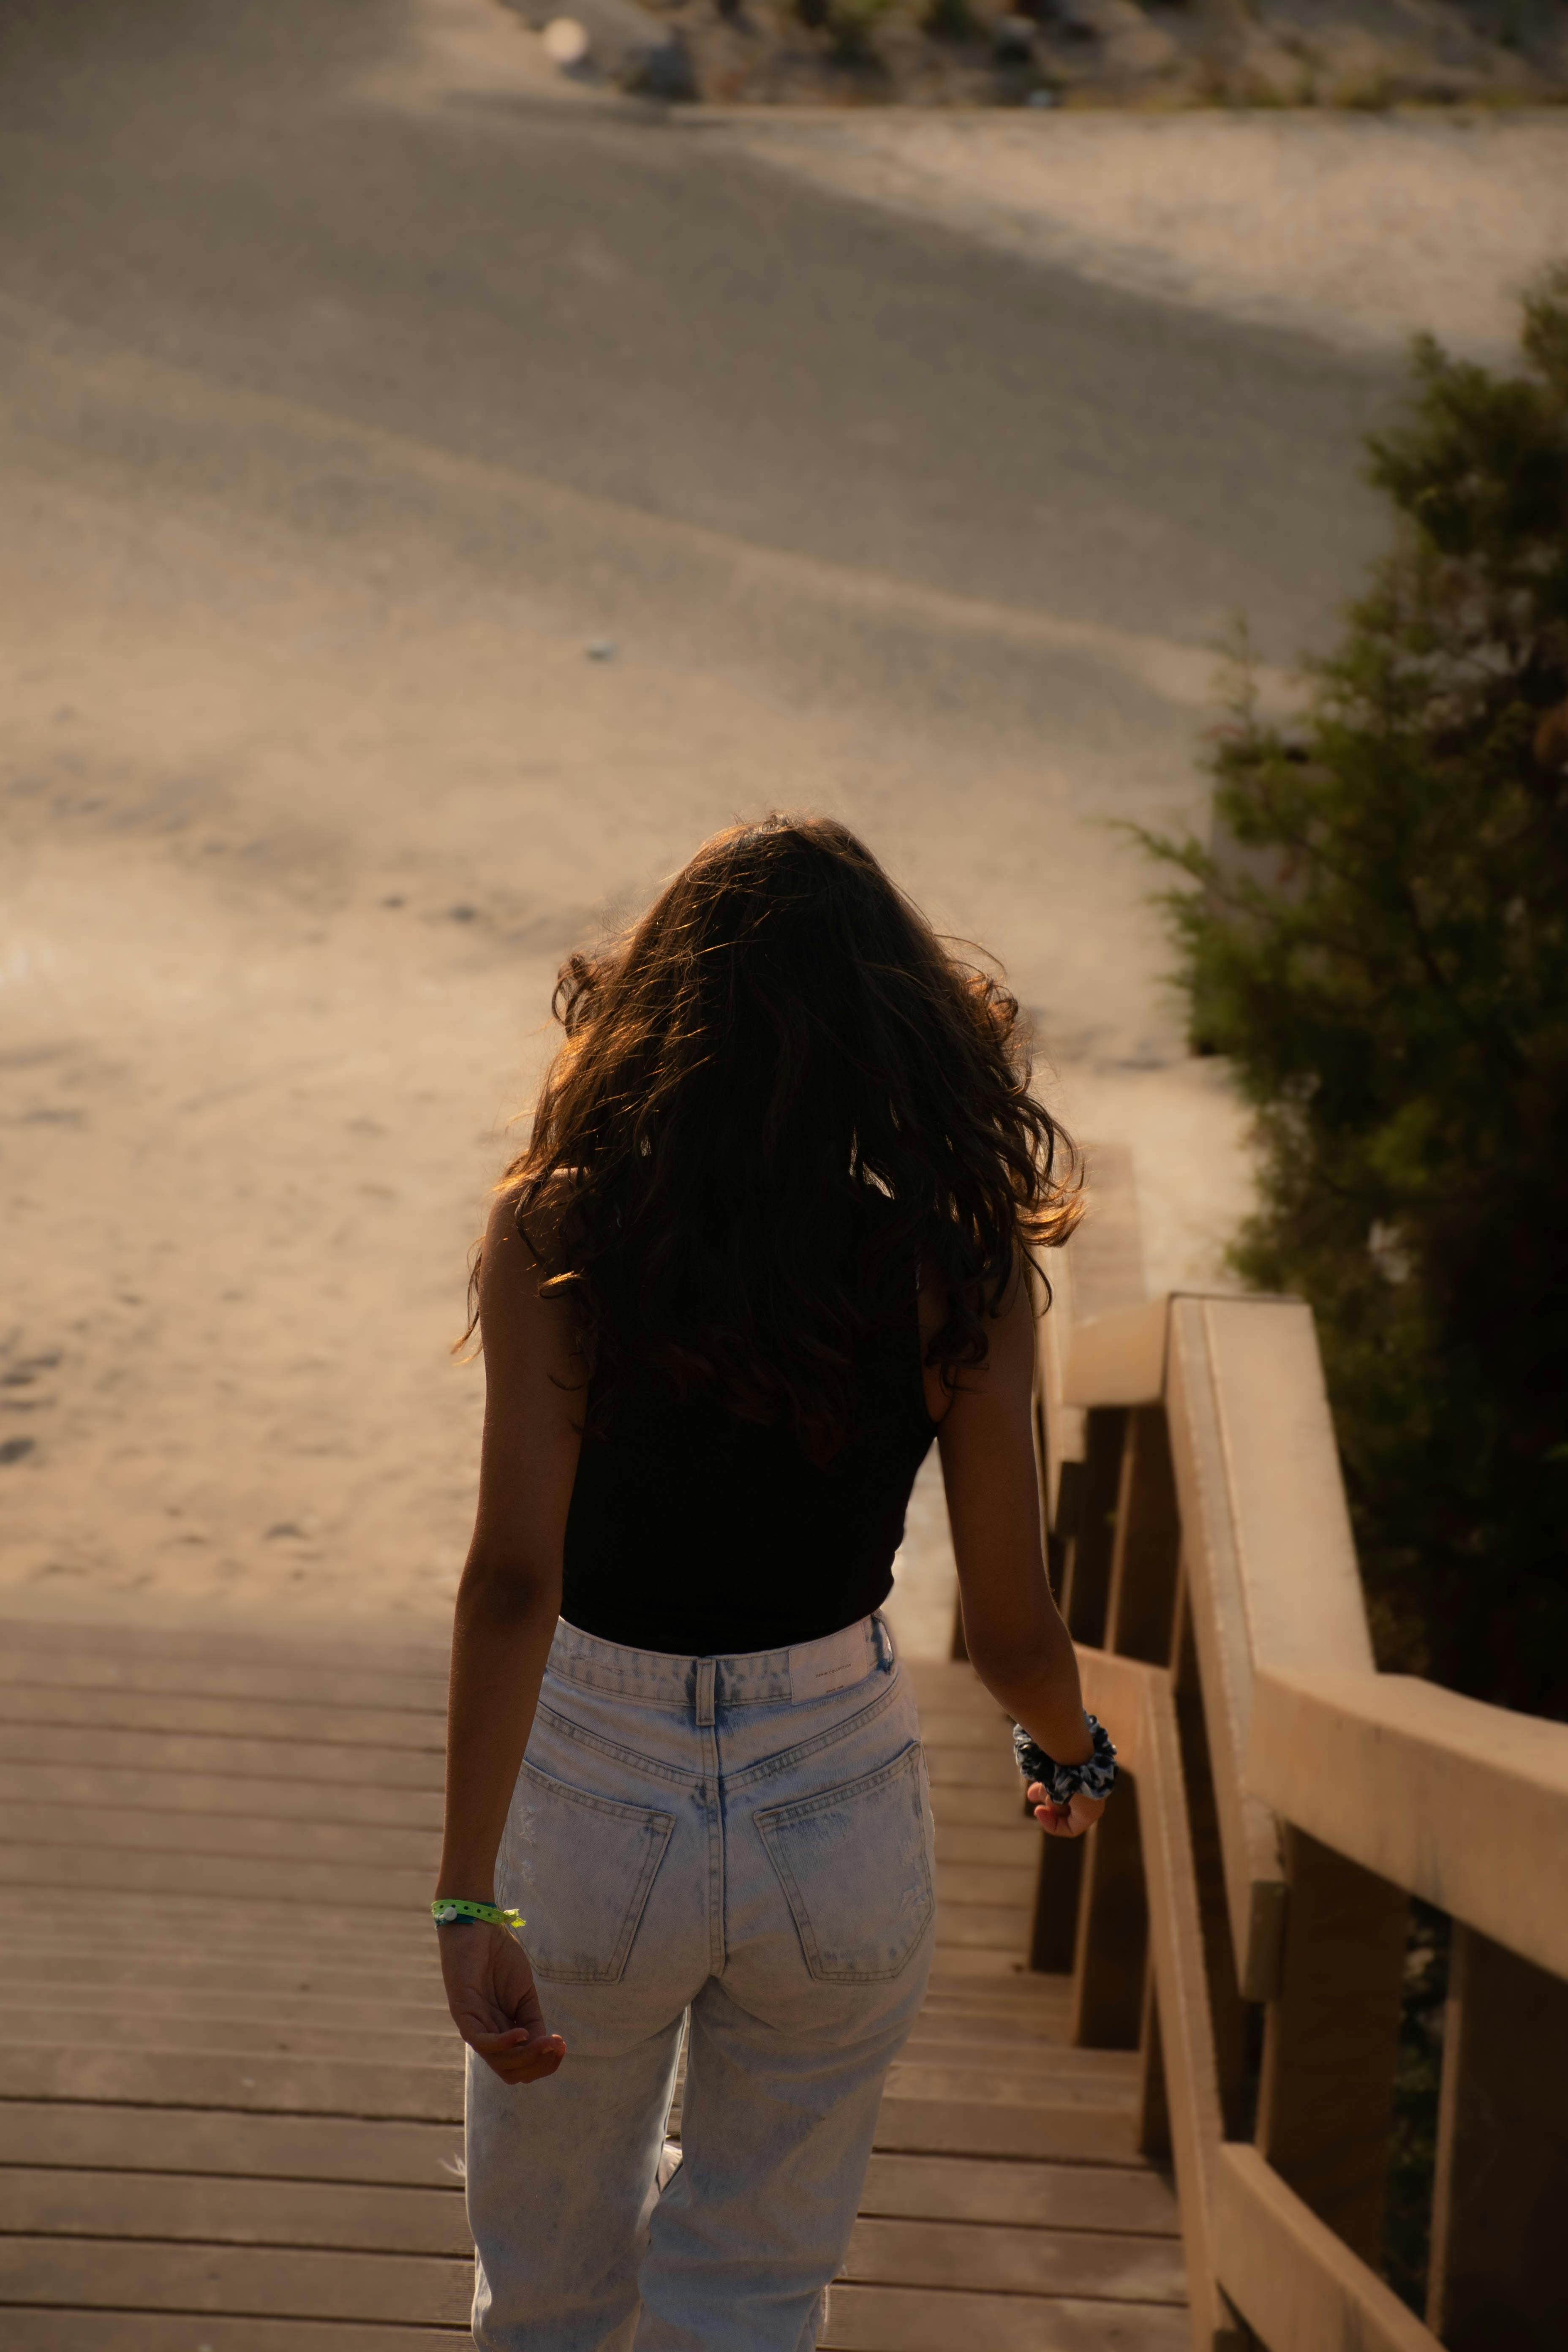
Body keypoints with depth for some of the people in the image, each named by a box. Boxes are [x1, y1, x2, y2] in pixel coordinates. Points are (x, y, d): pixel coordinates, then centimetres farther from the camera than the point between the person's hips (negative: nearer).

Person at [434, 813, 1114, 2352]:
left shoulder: (555, 1235, -18)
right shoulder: (956, 1268, -14)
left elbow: (511, 1582, -26)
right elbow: (1010, 1630, -9)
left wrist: (468, 1897, -25)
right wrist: (1075, 1758, 12)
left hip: (594, 1812, -1)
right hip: (840, 1811, 1)